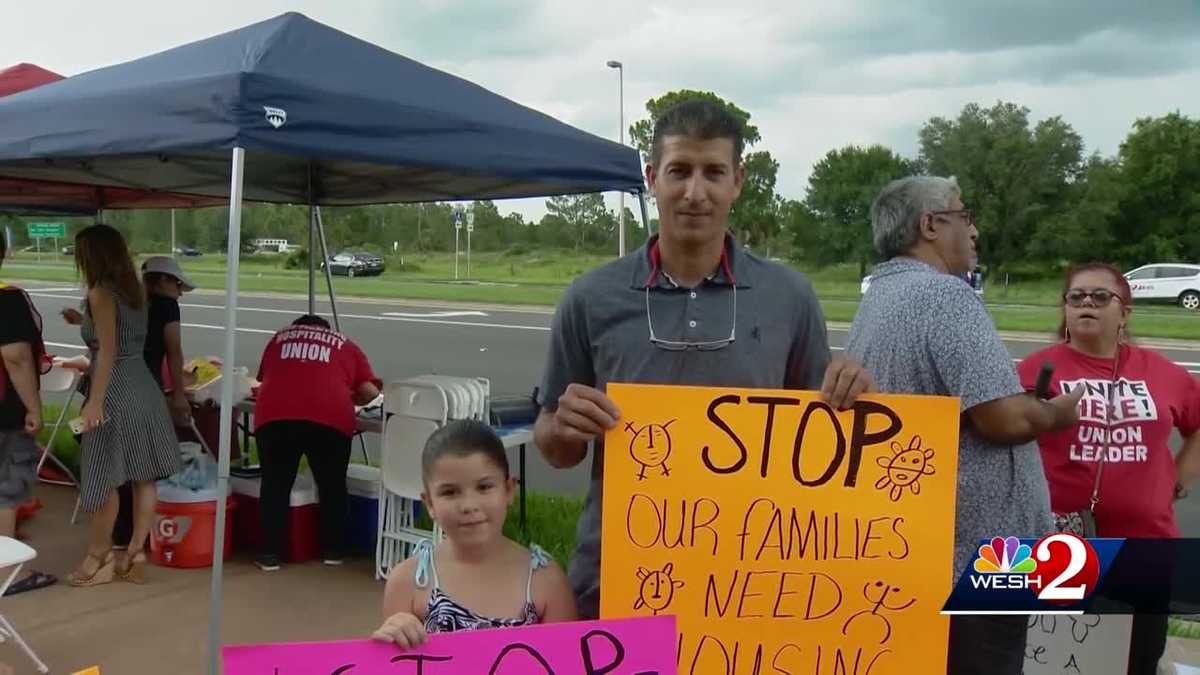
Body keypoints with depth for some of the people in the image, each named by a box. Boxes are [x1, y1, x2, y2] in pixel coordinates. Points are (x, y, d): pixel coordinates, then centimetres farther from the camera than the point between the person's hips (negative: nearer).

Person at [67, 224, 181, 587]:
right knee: (143, 477, 8)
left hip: (116, 392, -8)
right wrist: (84, 322, 35)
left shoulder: (100, 294, -10)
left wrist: (95, 401, -19)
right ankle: (135, 554, 14)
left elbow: (108, 352, -17)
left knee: (104, 477, 4)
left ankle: (100, 555, 15)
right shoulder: (135, 290, 12)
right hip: (144, 387, 8)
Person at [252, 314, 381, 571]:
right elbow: (370, 392, 15)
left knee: (275, 485, 13)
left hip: (275, 416, 1)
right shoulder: (346, 345, 24)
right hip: (329, 419, -1)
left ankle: (270, 554, 13)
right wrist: (347, 398, 34)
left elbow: (264, 378, 38)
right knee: (332, 486, 15)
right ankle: (333, 550, 23)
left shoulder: (279, 338, 29)